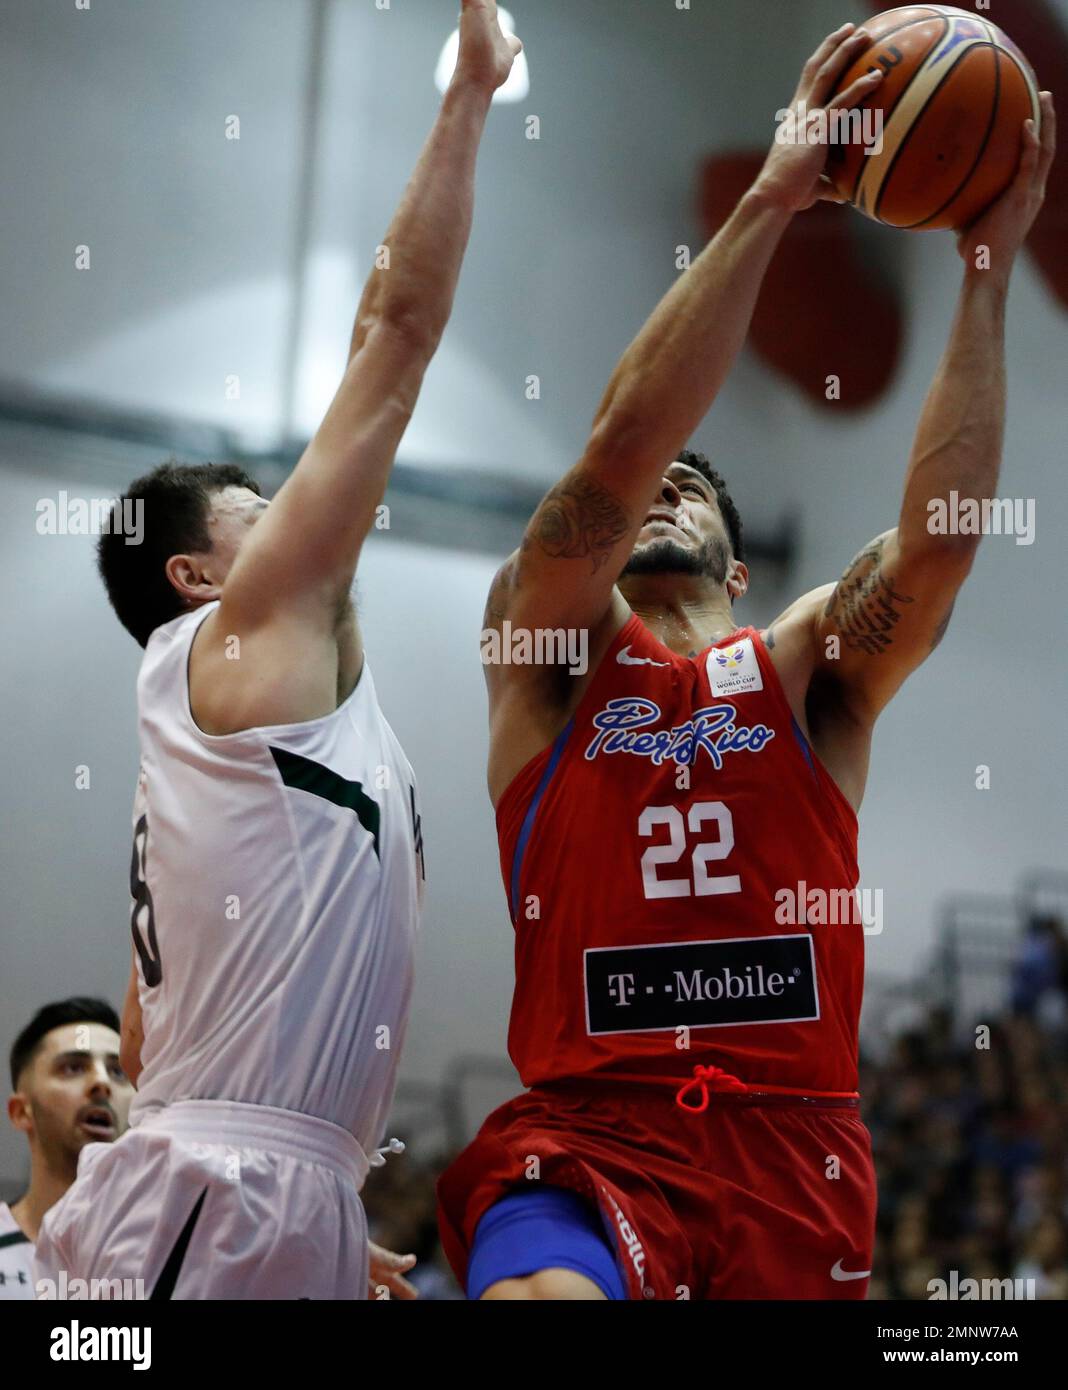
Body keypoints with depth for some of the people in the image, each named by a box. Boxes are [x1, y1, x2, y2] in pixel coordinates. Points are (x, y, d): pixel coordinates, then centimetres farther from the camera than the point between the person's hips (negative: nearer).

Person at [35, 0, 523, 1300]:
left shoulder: (204, 732, 24)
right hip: (219, 1203, -9)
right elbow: (396, 326, -2)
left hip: (280, 1208, 9)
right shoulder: (249, 635, 1)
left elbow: (149, 1040, 25)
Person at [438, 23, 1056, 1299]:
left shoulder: (810, 665, 17)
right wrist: (769, 202, -8)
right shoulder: (544, 641, 11)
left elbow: (941, 533, -1)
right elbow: (620, 445, -5)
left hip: (796, 1142, 3)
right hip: (589, 1131, -3)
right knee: (542, 1294, -33)